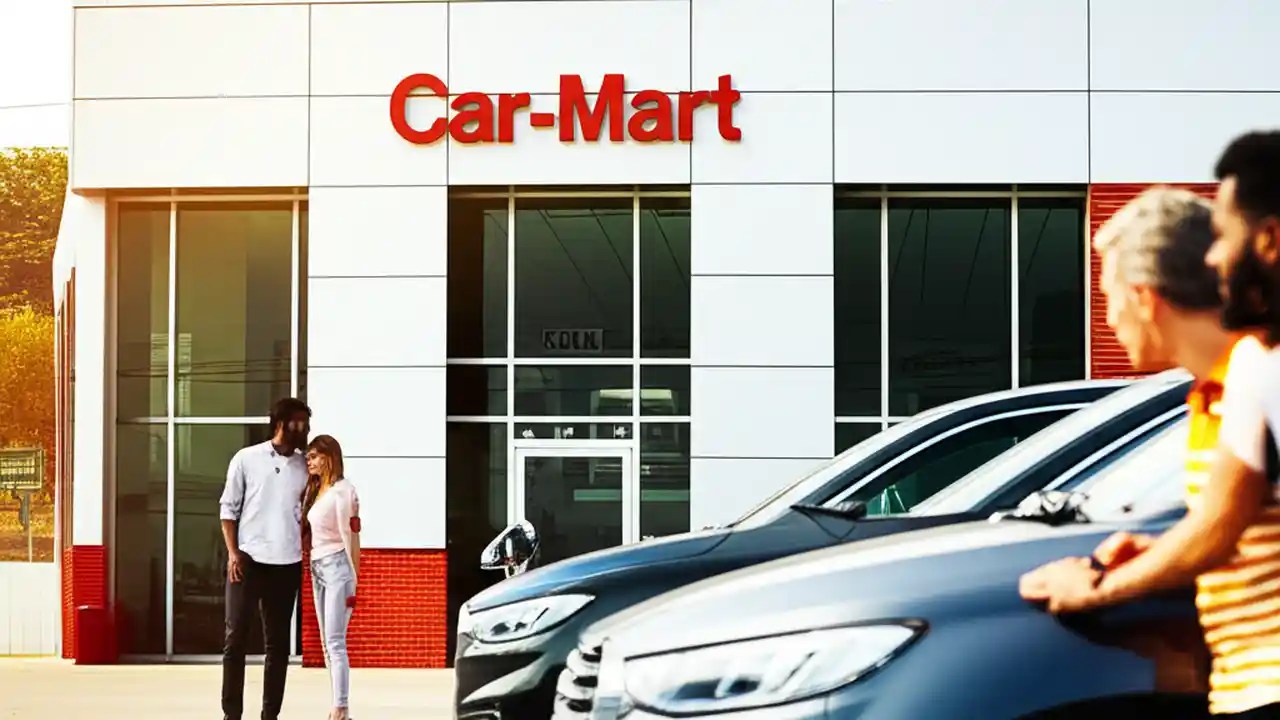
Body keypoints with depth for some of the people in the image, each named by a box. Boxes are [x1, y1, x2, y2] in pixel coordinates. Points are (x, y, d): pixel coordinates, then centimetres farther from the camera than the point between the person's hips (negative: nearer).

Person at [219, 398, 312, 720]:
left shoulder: (306, 466, 6)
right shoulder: (246, 459, -1)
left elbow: (308, 515, 12)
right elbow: (228, 508, 2)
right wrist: (233, 553, -6)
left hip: (286, 564, 3)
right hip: (248, 559, -2)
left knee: (278, 642, 5)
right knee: (236, 636, -2)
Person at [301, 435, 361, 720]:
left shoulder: (342, 490, -10)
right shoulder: (316, 490, 14)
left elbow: (351, 536, -12)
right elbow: (309, 531, 12)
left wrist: (354, 581, -13)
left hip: (336, 567, -8)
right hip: (317, 568, 8)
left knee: (335, 643, -11)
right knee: (326, 644, 8)